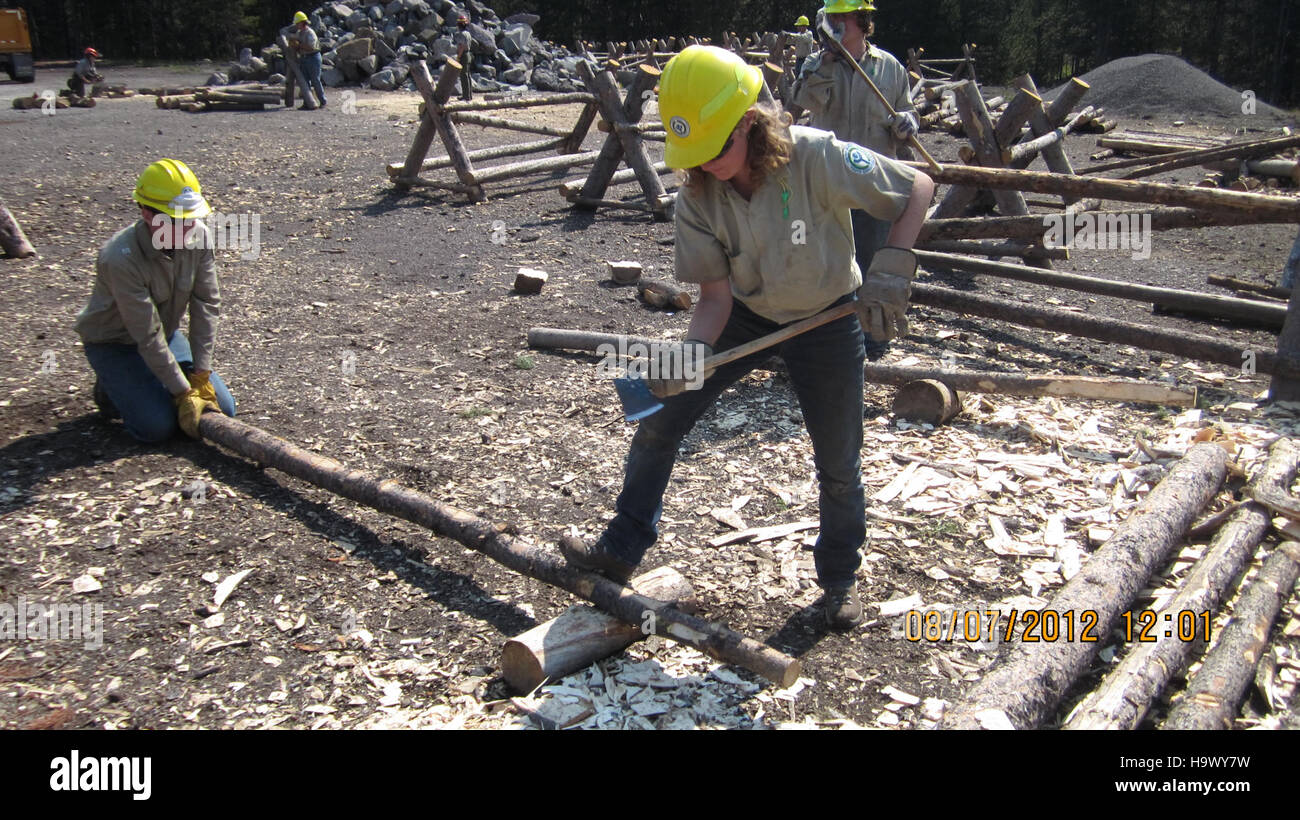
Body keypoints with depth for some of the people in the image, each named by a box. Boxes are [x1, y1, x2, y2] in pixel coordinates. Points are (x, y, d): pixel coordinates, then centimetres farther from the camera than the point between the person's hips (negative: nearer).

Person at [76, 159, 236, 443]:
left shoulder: (198, 236, -17)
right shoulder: (120, 259, -33)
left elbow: (206, 305, -13)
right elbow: (147, 337, -29)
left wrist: (200, 377, -16)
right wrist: (185, 393, -25)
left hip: (165, 335, 6)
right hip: (114, 344, -5)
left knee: (222, 408, -2)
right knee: (158, 425, -19)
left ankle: (148, 382, 21)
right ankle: (113, 389, 11)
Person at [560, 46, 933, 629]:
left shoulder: (816, 158, -29)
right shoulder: (697, 196, -18)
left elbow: (918, 187, -18)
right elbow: (717, 294, -14)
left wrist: (892, 268, -29)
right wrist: (692, 349, -32)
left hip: (826, 323, -3)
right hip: (745, 315, 3)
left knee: (838, 466, 5)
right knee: (659, 422, -1)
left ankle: (839, 580, 32)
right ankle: (622, 550, 17)